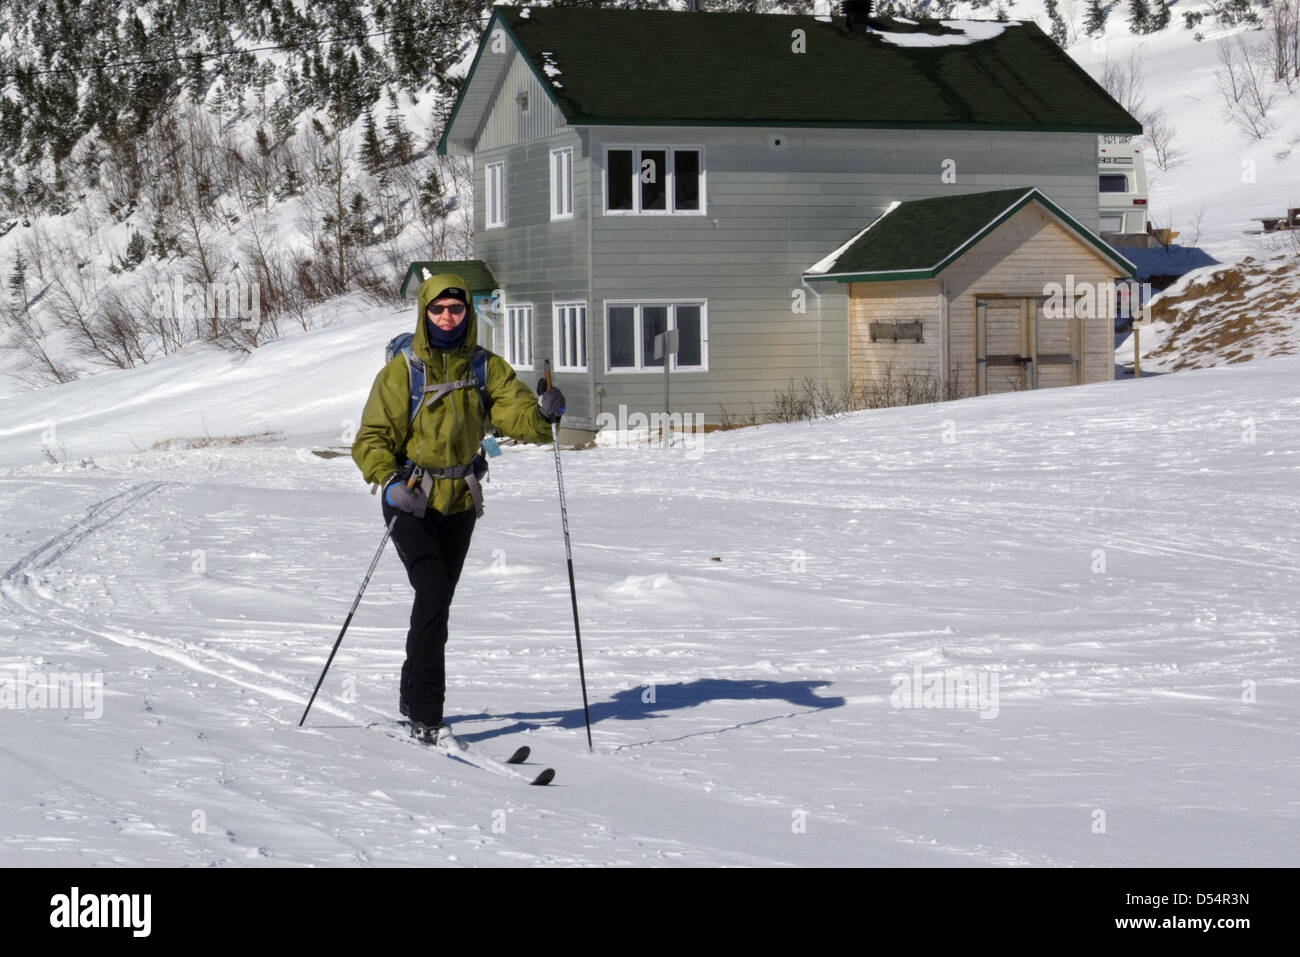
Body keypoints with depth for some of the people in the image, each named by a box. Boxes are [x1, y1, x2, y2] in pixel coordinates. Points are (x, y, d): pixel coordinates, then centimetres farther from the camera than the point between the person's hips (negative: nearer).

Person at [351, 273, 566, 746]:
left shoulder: (486, 368, 1)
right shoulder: (401, 371, -9)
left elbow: (517, 414, -10)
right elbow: (371, 438, -10)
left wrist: (543, 412, -32)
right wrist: (390, 480, -28)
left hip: (460, 501, 4)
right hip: (411, 500, -4)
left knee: (437, 601, 16)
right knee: (433, 594, -19)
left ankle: (413, 695, 37)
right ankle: (425, 718, -16)